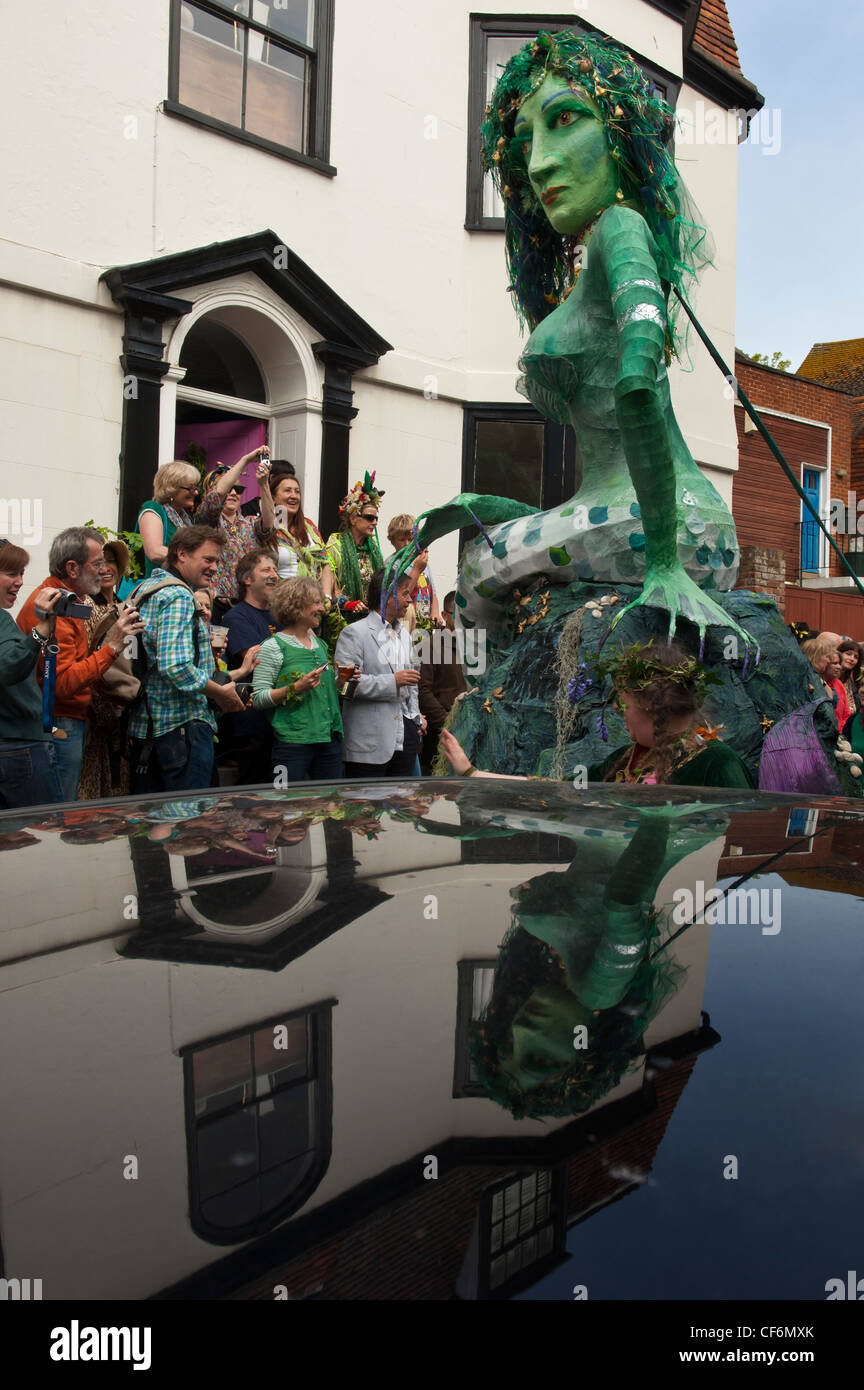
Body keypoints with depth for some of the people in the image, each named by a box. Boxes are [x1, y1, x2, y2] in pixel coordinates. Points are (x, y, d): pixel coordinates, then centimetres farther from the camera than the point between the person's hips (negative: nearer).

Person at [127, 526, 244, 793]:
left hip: (145, 727, 10)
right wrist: (222, 694, -13)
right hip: (183, 725, -10)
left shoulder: (145, 589, 16)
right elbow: (177, 667, -25)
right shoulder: (178, 596, -15)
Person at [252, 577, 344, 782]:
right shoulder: (274, 647, -5)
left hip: (329, 740, 7)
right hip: (292, 741, -7)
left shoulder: (320, 644, 16)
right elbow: (258, 698, -10)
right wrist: (296, 688, -19)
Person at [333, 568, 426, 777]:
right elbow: (346, 683, -16)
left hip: (404, 734, 7)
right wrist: (393, 681, -16)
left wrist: (416, 715, 11)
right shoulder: (354, 633, -6)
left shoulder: (404, 635, 19)